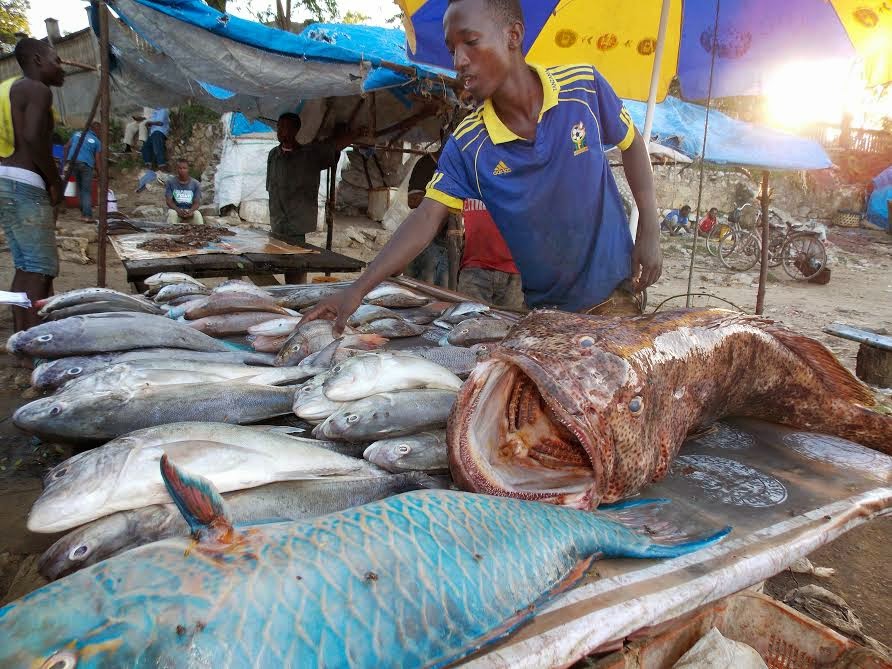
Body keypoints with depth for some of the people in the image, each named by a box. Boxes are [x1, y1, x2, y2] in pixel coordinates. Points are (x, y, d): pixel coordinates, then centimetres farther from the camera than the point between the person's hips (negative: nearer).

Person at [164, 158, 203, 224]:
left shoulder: (195, 184, 0)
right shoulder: (171, 182, 0)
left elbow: (197, 202, -3)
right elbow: (169, 201, -5)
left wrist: (191, 211, -26)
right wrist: (178, 210, -25)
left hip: (190, 210, 0)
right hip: (175, 209, 0)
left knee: (198, 214, -32)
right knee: (172, 213, -33)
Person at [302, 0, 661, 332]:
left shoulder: (584, 86, -13)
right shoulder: (467, 145, -13)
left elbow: (631, 144, 3)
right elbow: (427, 217, -15)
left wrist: (649, 231, -6)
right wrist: (358, 289, -25)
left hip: (614, 292, 0)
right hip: (545, 306, 1)